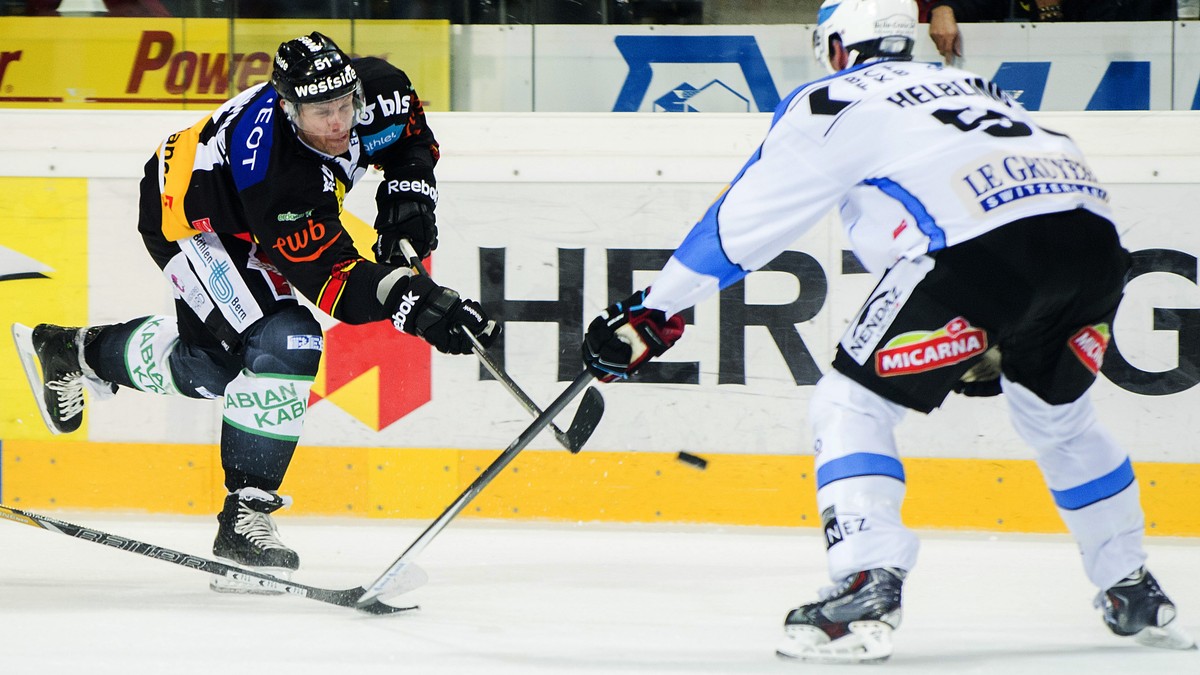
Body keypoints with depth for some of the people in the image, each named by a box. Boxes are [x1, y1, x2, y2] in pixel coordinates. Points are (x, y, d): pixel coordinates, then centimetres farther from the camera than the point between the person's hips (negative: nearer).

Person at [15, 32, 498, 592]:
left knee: (212, 366, 19)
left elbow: (410, 134, 3)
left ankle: (83, 352, 42)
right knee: (286, 343, -25)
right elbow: (327, 276, -40)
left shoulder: (373, 91, -23)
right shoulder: (273, 168, -42)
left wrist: (407, 195, -13)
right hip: (187, 216, -9)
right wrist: (413, 303, -52)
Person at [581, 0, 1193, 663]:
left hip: (985, 246, -7)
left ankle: (865, 589, -12)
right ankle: (1136, 595, 33)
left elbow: (738, 223, 20)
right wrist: (999, 342, 47)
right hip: (1095, 233, 7)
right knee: (1056, 414, 31)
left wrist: (653, 311, 29)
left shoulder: (828, 103, 17)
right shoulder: (965, 83, 35)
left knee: (850, 404, 5)